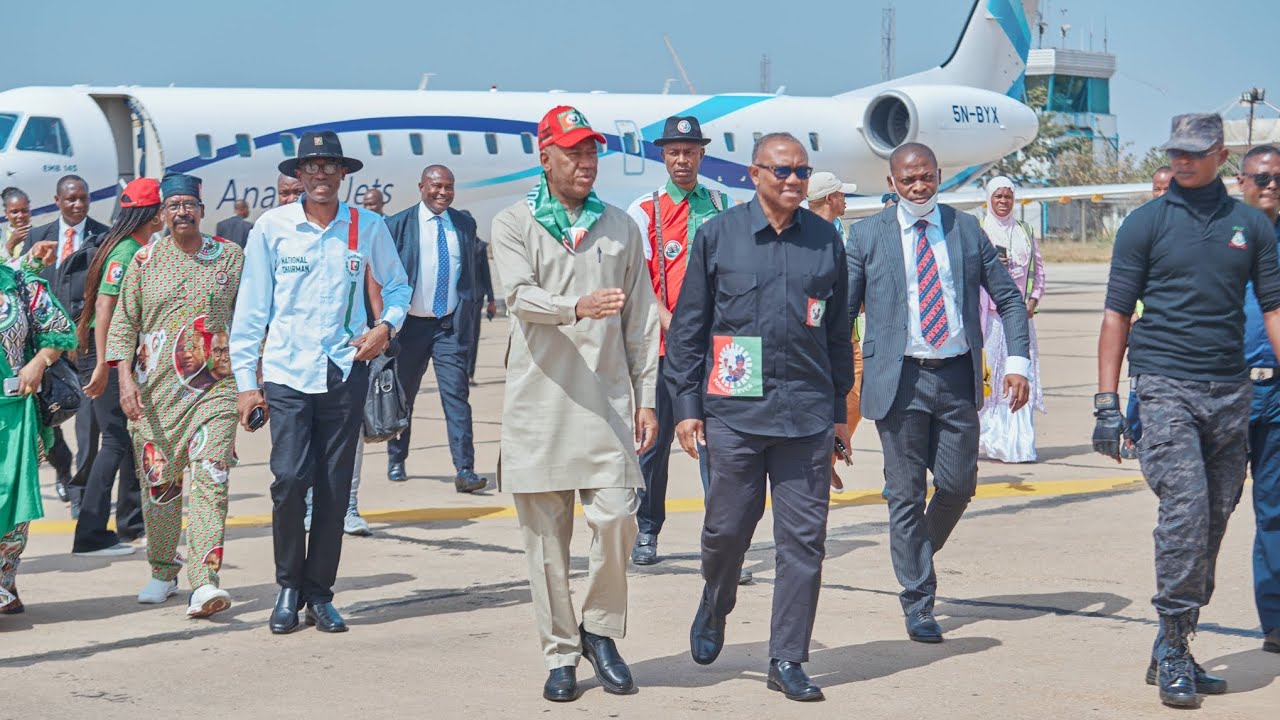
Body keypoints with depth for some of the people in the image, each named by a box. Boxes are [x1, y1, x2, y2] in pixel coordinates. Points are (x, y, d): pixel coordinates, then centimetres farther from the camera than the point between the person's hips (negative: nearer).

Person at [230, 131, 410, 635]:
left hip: (345, 372, 1)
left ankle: (320, 594, 17)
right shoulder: (272, 227, 0)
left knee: (335, 488, 3)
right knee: (290, 478, -12)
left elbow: (397, 285, 18)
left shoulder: (367, 226, 4)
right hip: (286, 372, -1)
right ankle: (289, 587, 7)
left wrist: (387, 326, -3)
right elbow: (251, 308, 3)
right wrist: (246, 381, 1)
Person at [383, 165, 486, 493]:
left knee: (456, 394, -10)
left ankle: (465, 470, -15)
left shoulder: (464, 225, 7)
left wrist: (468, 305, 9)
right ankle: (396, 462, 29)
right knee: (402, 396, 11)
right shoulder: (398, 225, -2)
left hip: (450, 324, 1)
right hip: (411, 324, -1)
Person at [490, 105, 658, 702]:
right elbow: (520, 296, -14)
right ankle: (561, 654, 13)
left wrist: (646, 398, 8)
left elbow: (640, 322, 13)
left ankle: (600, 631, 13)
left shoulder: (620, 228, 13)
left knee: (615, 518, -9)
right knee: (545, 534, 2)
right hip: (539, 403, -1)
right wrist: (577, 307, -33)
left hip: (607, 401, 2)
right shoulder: (514, 226, 4)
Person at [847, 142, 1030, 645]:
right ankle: (917, 599, 11)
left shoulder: (966, 229, 8)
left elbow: (1008, 299, 11)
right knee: (906, 494, 0)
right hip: (899, 378, -2)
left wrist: (1017, 362, -2)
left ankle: (918, 554, 34)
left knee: (958, 485, 5)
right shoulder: (867, 235, 3)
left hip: (958, 376, 2)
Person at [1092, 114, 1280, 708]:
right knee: (1184, 508, -16)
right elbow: (1117, 314, 3)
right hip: (1165, 388, -3)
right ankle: (1172, 648, -7)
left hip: (1230, 392, 4)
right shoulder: (1145, 224, 3)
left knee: (1214, 520, 6)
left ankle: (1175, 650, 16)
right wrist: (1107, 403, -2)